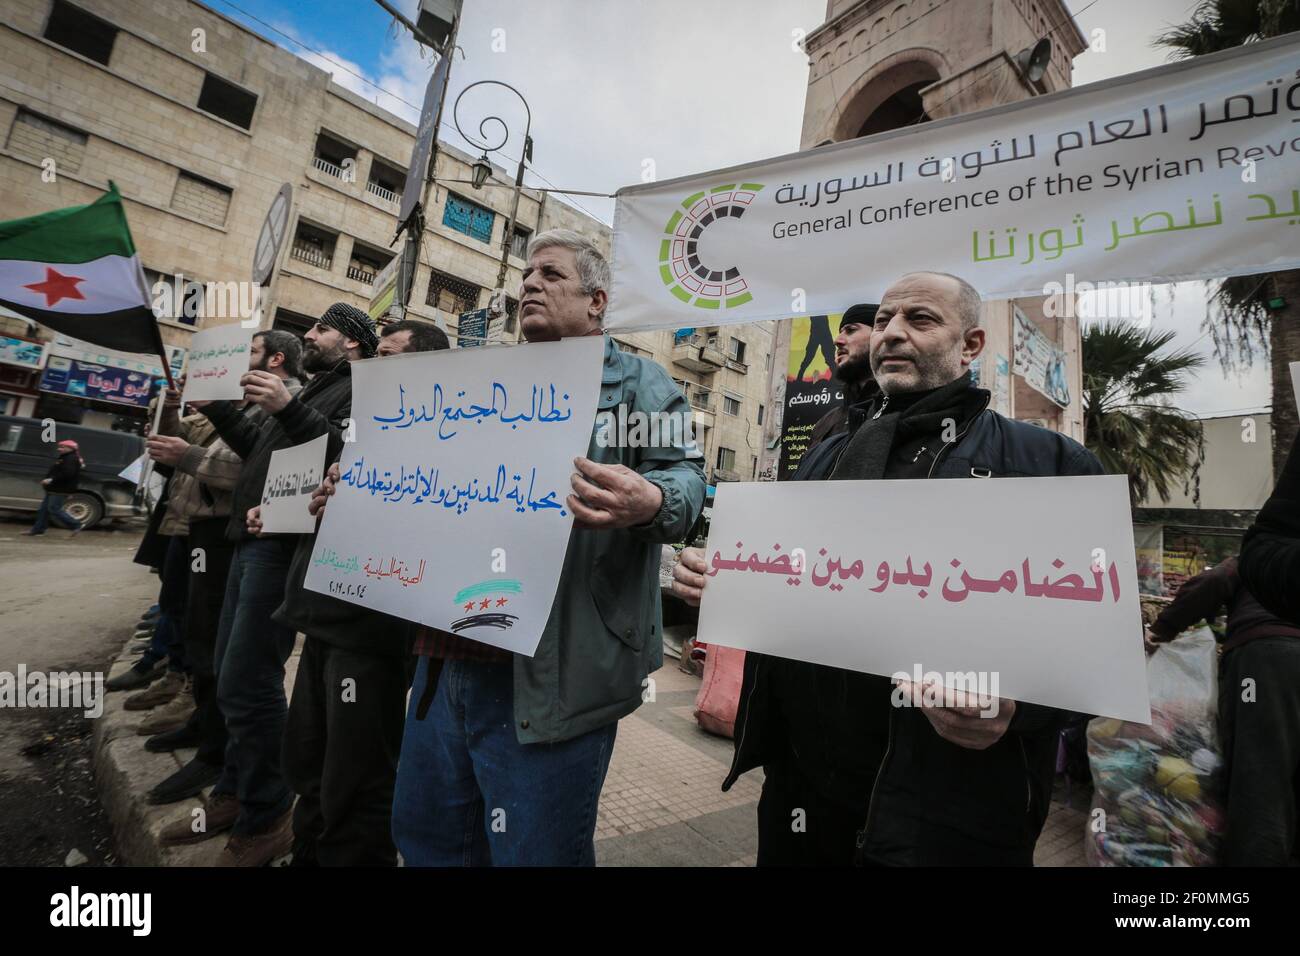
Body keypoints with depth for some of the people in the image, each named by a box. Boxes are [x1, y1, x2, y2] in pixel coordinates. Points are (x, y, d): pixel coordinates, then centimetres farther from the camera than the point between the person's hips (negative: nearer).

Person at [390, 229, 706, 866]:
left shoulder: (637, 384, 1)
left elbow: (686, 477, -9)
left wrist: (650, 502, -32)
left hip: (548, 678, -7)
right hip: (445, 661, 7)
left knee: (534, 849, 10)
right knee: (425, 841, 24)